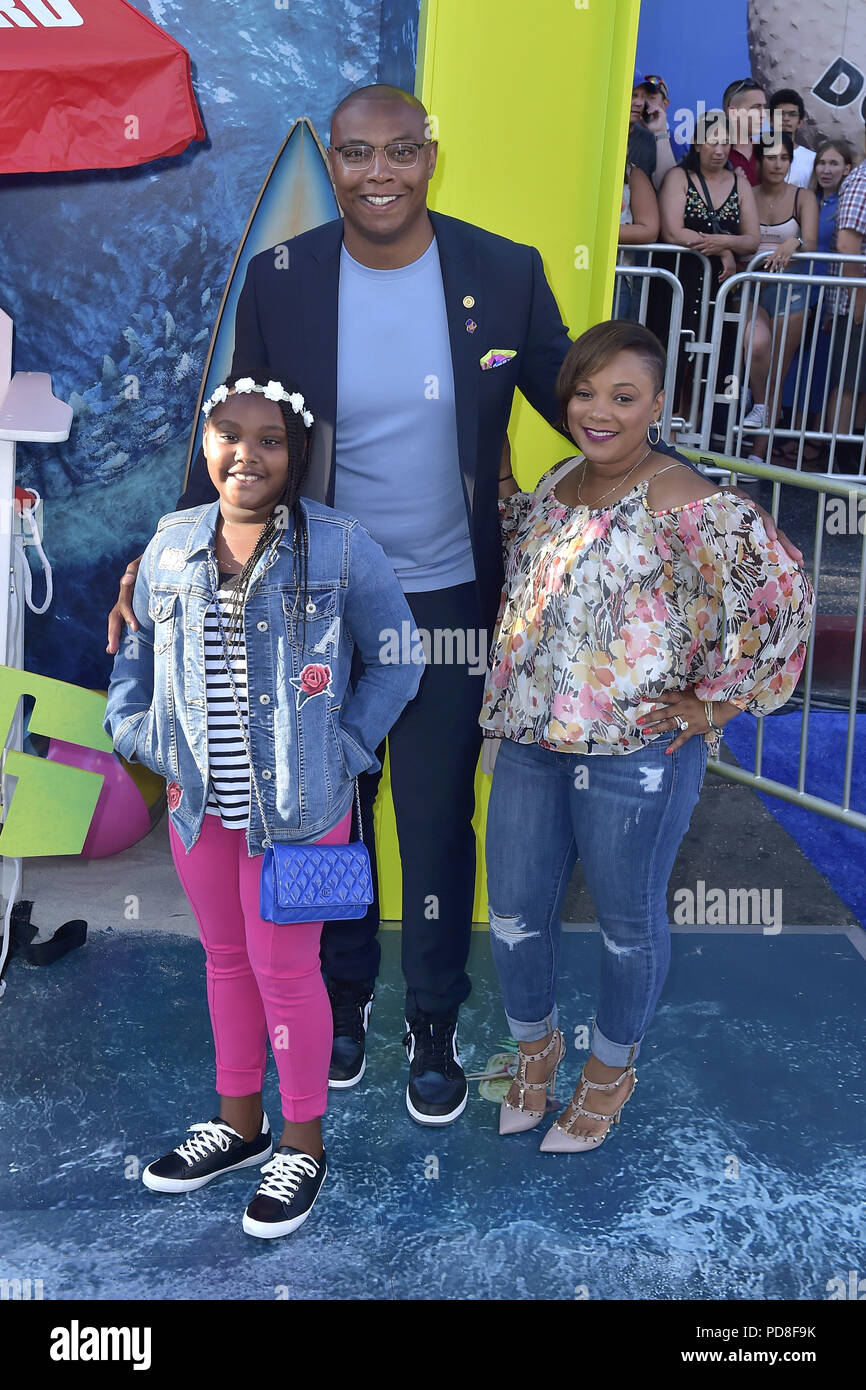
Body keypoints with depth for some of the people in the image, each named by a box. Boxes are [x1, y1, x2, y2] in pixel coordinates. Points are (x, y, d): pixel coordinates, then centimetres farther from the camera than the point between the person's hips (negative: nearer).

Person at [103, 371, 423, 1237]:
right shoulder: (172, 542, 2)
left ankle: (302, 1142, 29)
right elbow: (136, 651, 15)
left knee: (284, 970, 7)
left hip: (296, 809, -4)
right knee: (225, 957, 19)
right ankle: (239, 1121, 39)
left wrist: (343, 750, -8)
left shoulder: (339, 546, -9)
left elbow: (396, 664, -2)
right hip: (197, 804, 5)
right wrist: (139, 736, 3)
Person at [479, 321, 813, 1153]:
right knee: (514, 911, 15)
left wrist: (713, 704, -16)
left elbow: (781, 598, -21)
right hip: (530, 741, 7)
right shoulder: (554, 485, 7)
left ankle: (610, 1070, 38)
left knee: (628, 921, 13)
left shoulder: (689, 508, -17)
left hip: (636, 752, -6)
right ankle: (536, 1043, 42)